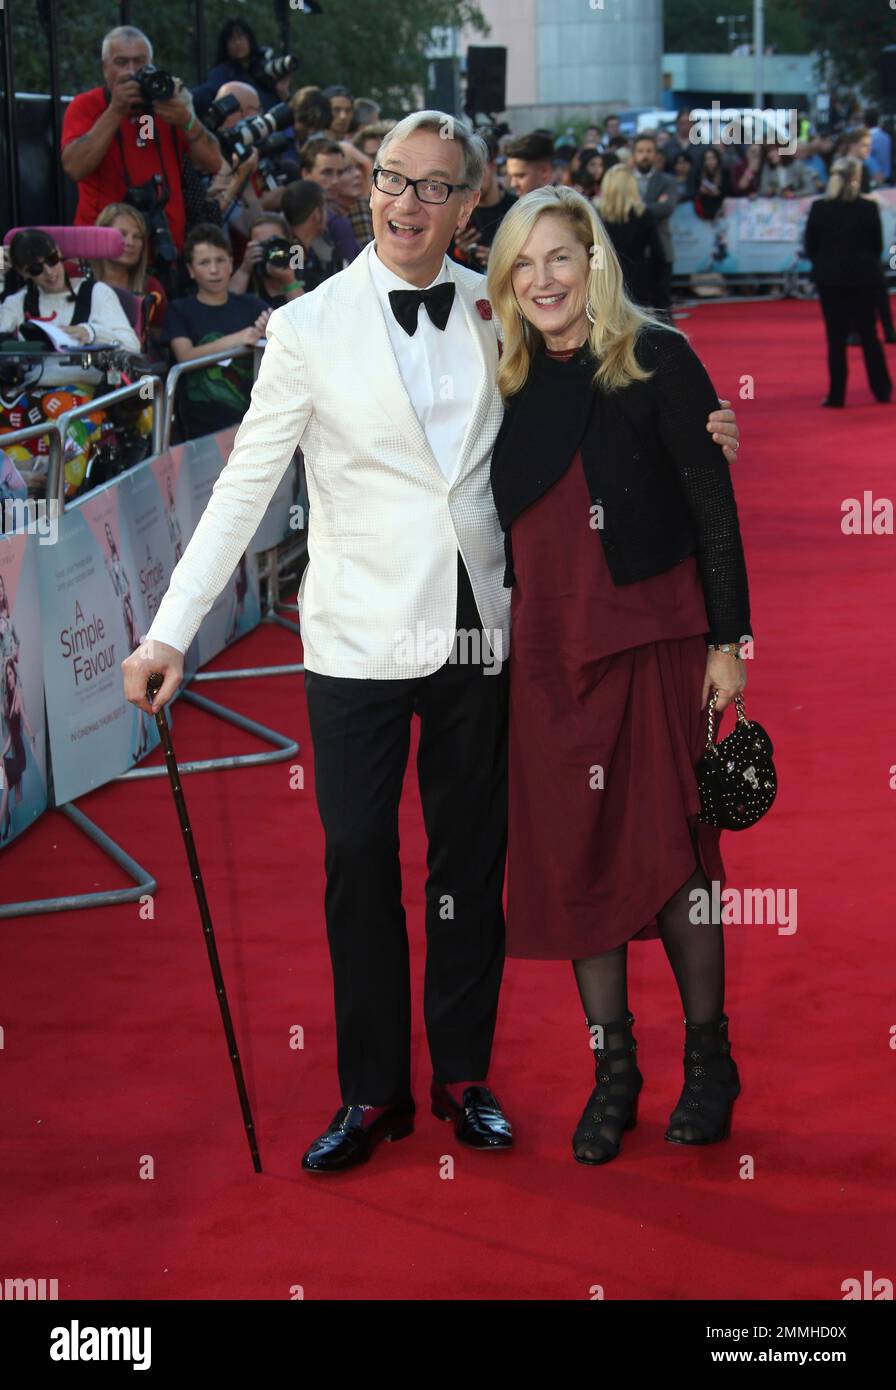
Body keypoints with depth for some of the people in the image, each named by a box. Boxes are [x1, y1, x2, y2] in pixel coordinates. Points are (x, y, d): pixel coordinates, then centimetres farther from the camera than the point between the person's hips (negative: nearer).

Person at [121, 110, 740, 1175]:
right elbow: (245, 486, -6)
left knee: (471, 857, 10)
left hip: (478, 630, 3)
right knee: (359, 859, -1)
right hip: (361, 637, -3)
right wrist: (171, 630, -12)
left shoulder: (495, 315, 4)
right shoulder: (310, 328, -5)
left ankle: (465, 1075, 23)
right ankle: (373, 1093, 13)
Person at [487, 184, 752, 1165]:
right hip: (545, 648, 4)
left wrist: (728, 639, -7)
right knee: (572, 855, 4)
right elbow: (506, 524, 13)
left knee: (667, 849, -1)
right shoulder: (509, 383, 8)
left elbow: (714, 505, -4)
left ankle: (708, 1058, 14)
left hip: (653, 639, -4)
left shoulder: (656, 360, -4)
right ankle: (613, 1071, 14)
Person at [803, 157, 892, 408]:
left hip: (830, 278, 0)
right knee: (869, 334, 12)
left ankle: (837, 394, 2)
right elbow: (878, 245, -1)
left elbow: (810, 246, -1)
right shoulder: (869, 207, -8)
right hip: (864, 277, 0)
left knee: (836, 338, 4)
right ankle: (881, 390, 17)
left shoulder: (819, 208, -6)